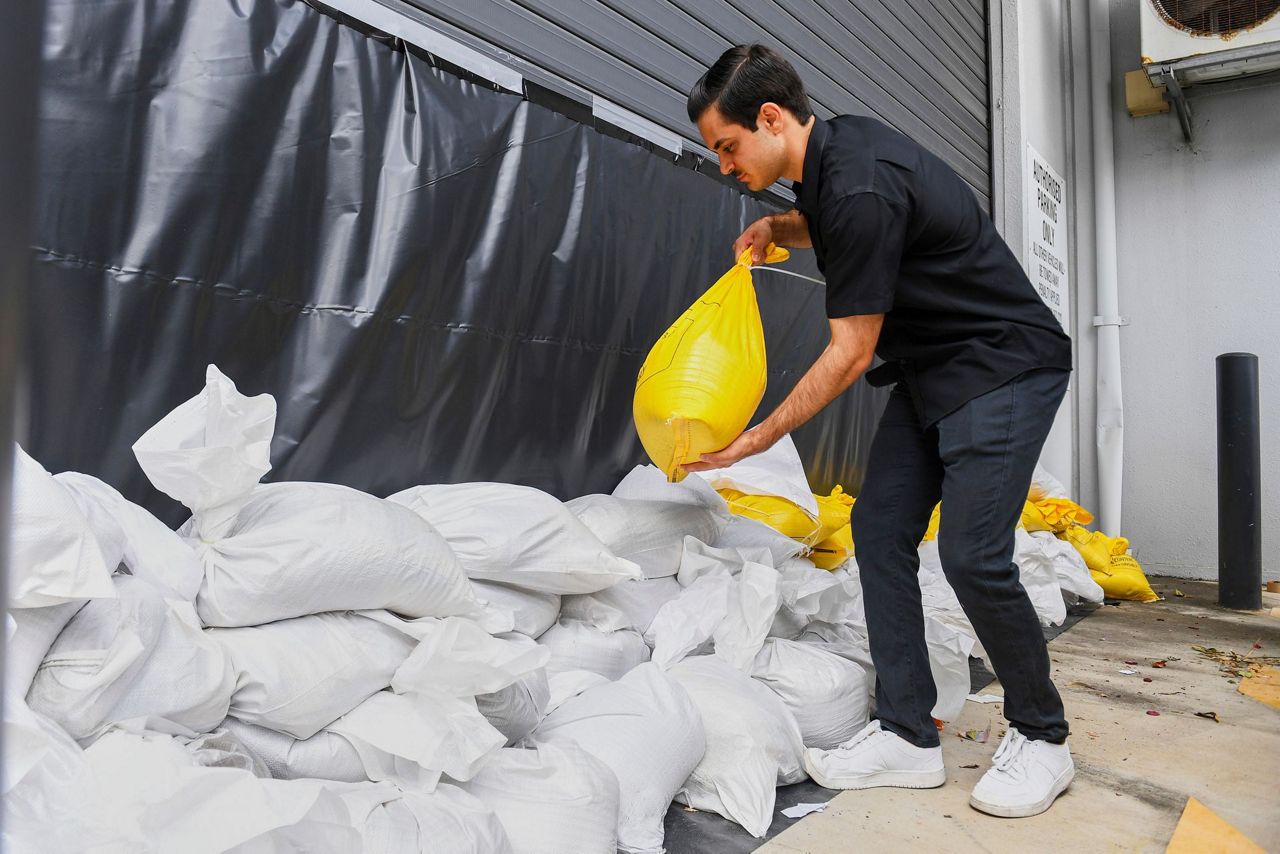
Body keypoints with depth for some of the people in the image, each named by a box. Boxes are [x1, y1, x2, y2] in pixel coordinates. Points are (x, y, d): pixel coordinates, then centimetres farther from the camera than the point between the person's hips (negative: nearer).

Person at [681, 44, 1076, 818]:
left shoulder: (860, 187, -26)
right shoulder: (835, 149, 3)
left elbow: (852, 353, -22)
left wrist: (761, 438, -14)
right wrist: (779, 228, 5)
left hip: (1006, 367, -9)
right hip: (929, 369, 10)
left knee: (971, 553, -15)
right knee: (879, 529, 0)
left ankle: (1042, 740, 9)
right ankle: (909, 737, 6)